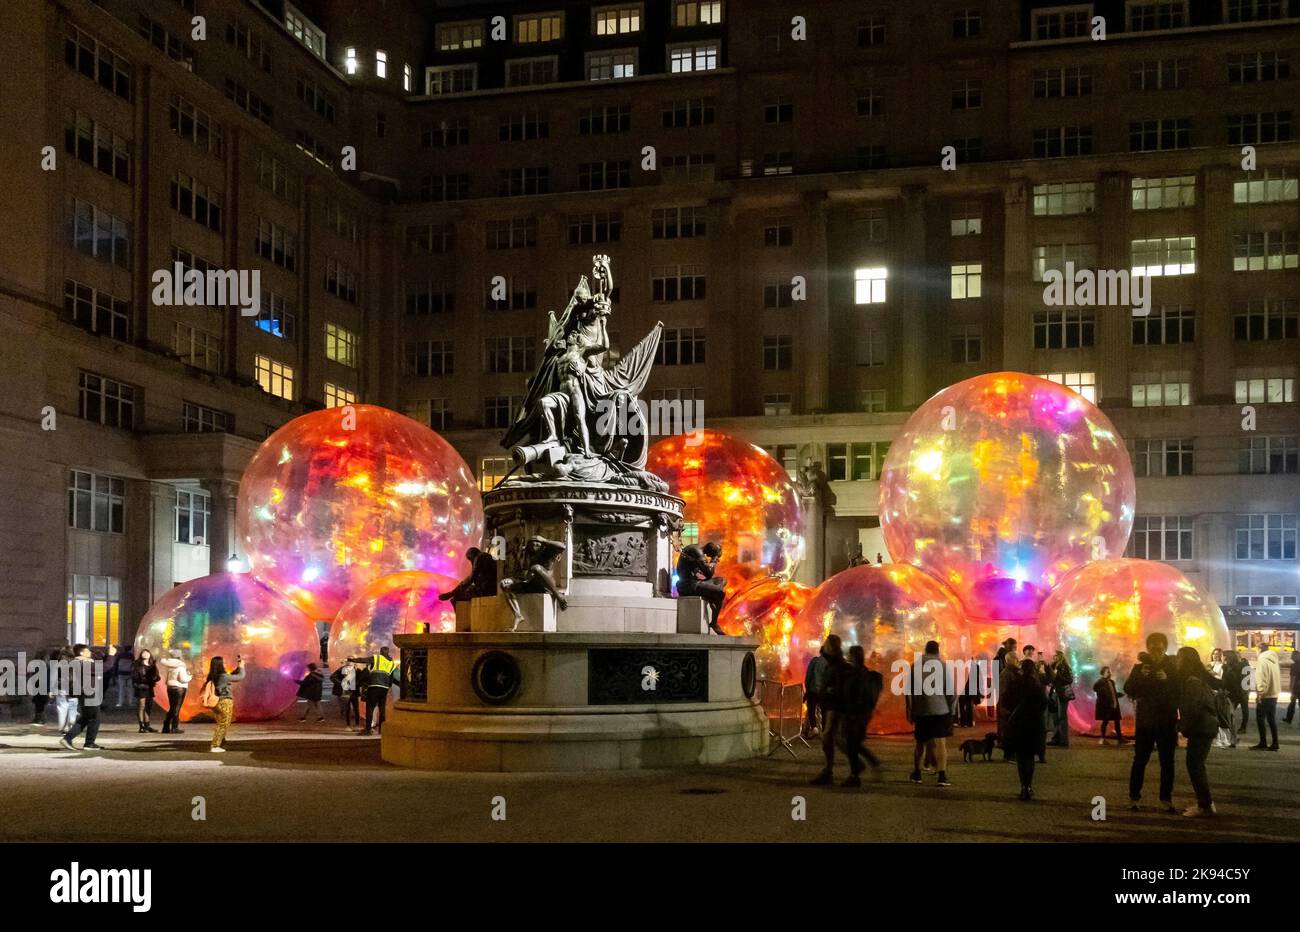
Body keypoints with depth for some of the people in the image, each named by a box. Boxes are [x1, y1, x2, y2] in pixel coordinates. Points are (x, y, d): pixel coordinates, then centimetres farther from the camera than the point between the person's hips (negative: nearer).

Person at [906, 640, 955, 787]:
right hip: (940, 710, -2)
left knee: (920, 742, 16)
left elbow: (908, 690, 3)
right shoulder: (943, 666, -4)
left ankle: (916, 774, 25)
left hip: (920, 711, 2)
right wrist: (951, 709, 7)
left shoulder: (915, 666, 1)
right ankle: (942, 776, -11)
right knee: (941, 742, -1)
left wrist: (910, 710, 12)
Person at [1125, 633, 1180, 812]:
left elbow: (1180, 692, -12)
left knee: (1167, 761, 2)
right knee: (1140, 760, 1)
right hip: (1145, 721, 0)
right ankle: (1134, 797, 7)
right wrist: (1140, 677, -25)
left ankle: (1166, 798, 7)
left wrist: (1167, 680, -27)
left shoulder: (1173, 668, 0)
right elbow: (1129, 690, -9)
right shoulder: (1140, 667, 2)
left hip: (1167, 722, 0)